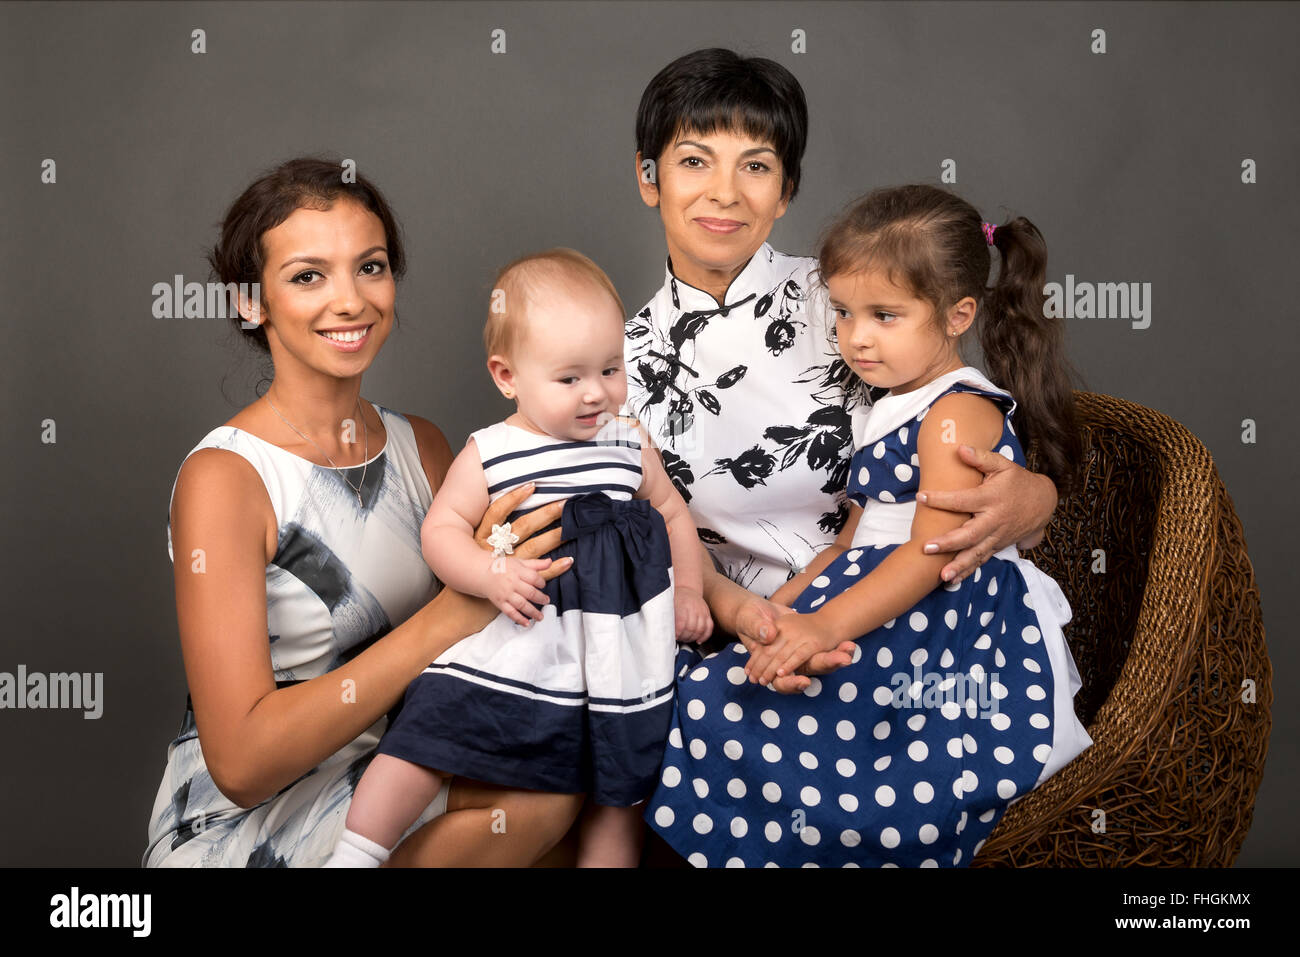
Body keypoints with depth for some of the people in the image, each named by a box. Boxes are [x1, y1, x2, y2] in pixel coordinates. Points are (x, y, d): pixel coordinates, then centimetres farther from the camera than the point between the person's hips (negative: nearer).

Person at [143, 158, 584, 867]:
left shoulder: (423, 446, 4)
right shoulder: (222, 477, -15)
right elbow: (242, 763, -23)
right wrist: (449, 615, -29)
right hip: (240, 828, -6)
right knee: (548, 791, -24)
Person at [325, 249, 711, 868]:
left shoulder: (630, 447, 7)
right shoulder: (490, 455, -3)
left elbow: (673, 513, 20)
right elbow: (442, 527, -5)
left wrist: (687, 589, 11)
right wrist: (493, 575, -22)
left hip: (619, 659, 3)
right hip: (517, 648, -3)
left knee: (620, 794, 9)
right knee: (424, 735, -11)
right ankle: (351, 855, 3)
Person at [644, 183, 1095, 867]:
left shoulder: (960, 413, -9)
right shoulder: (885, 416, 20)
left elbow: (932, 553, -18)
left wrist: (829, 623, -25)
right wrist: (781, 605, 8)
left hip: (956, 645, -9)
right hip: (889, 617, 9)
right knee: (718, 701, -9)